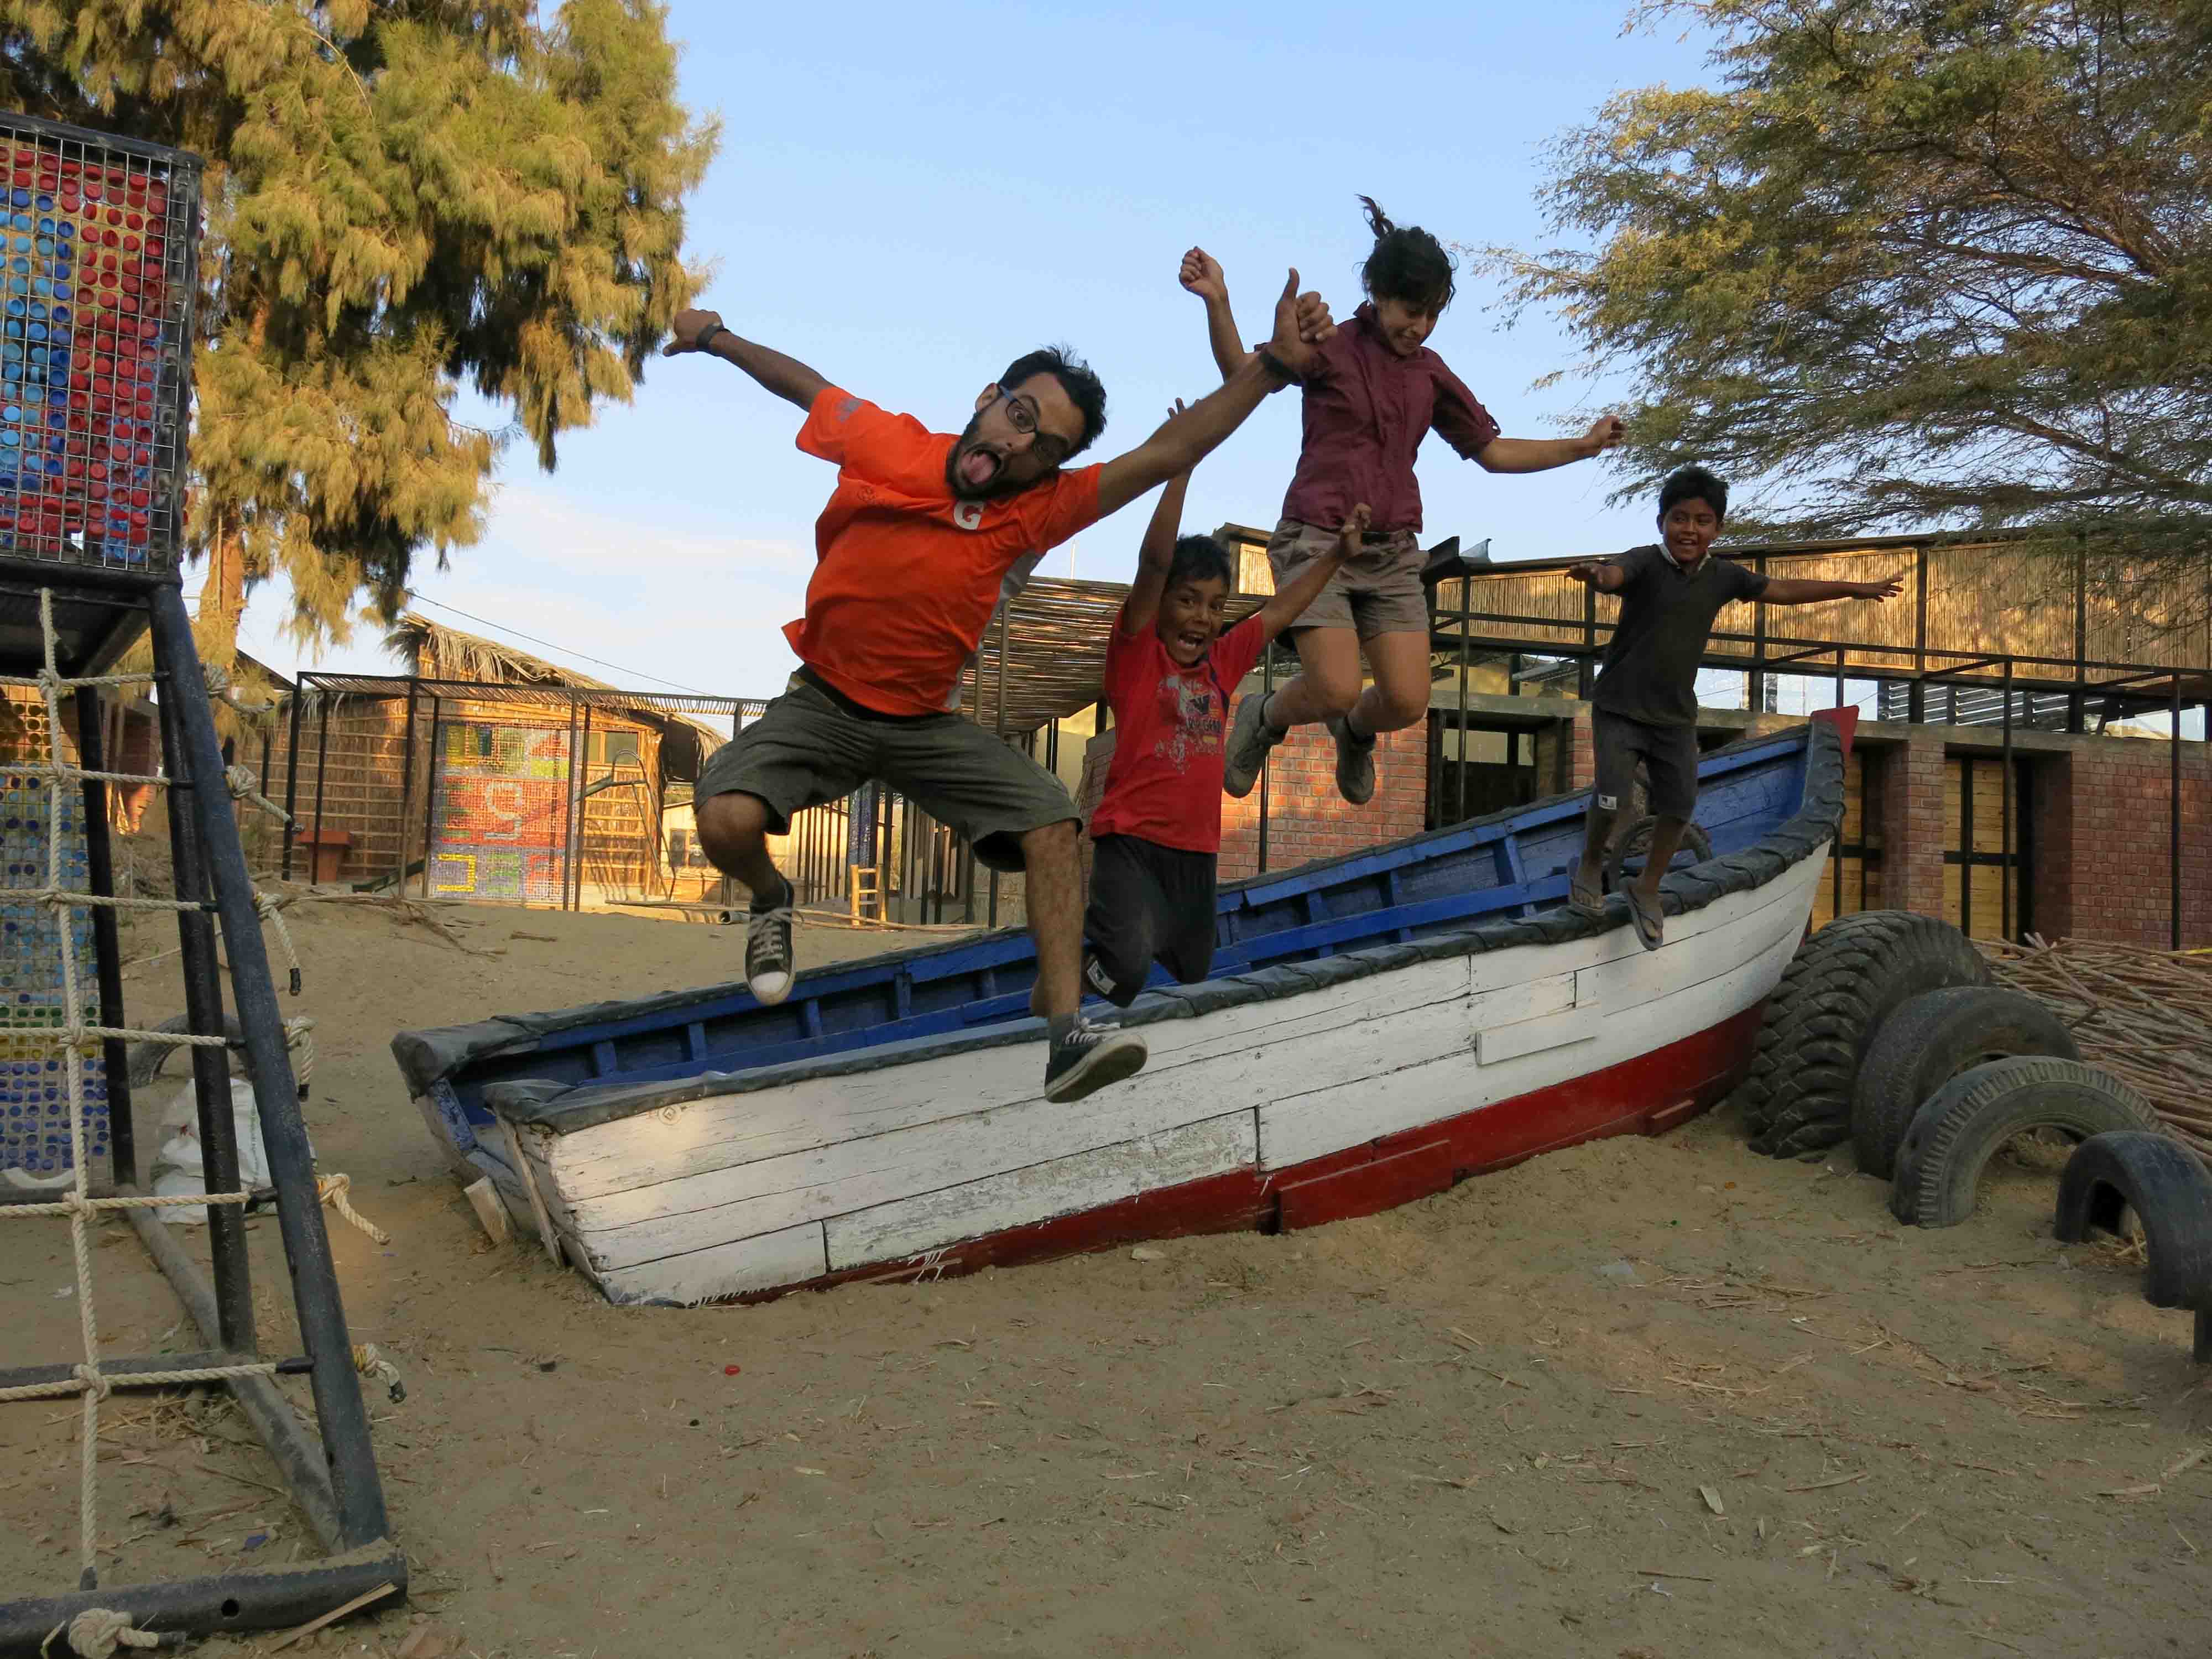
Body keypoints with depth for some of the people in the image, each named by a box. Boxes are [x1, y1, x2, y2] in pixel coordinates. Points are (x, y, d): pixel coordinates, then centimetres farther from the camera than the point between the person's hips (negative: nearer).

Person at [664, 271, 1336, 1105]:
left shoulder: (1034, 510, -13)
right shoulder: (881, 443, -14)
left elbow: (1163, 455, -23)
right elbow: (806, 384, 7)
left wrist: (1272, 365, -31)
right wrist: (714, 336, 22)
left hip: (927, 722, 2)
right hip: (822, 703, -1)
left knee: (1052, 823, -17)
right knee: (726, 820, -25)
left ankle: (1066, 1034, -18)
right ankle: (771, 904, 12)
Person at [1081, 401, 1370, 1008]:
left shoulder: (1221, 662, 11)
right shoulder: (1136, 649, -4)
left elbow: (1280, 611, 21)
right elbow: (1154, 560, -15)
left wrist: (1338, 554, 19)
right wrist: (1181, 463, -19)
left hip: (1197, 851, 7)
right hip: (1130, 841, -7)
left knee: (1190, 979, 13)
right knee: (1128, 959, -28)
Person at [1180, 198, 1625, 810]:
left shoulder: (1431, 375, 13)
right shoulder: (1331, 347, -1)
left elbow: (1493, 452, 20)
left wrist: (1584, 445, 12)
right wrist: (1217, 302, -34)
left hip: (1393, 552, 5)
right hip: (1317, 541, -5)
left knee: (1407, 701, -6)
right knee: (1336, 690, -19)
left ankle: (1354, 731, 30)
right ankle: (1262, 719, 14)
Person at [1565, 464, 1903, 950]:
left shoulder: (1723, 576, -1)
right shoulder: (1644, 562, -17)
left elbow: (1782, 589, 12)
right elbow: (1616, 574, -41)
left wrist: (1856, 589, 19)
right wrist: (1598, 574, -67)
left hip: (1676, 715, 5)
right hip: (1620, 706, -5)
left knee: (1679, 806, 3)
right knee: (1612, 796, -15)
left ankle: (1647, 890, 24)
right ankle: (1590, 865, 15)